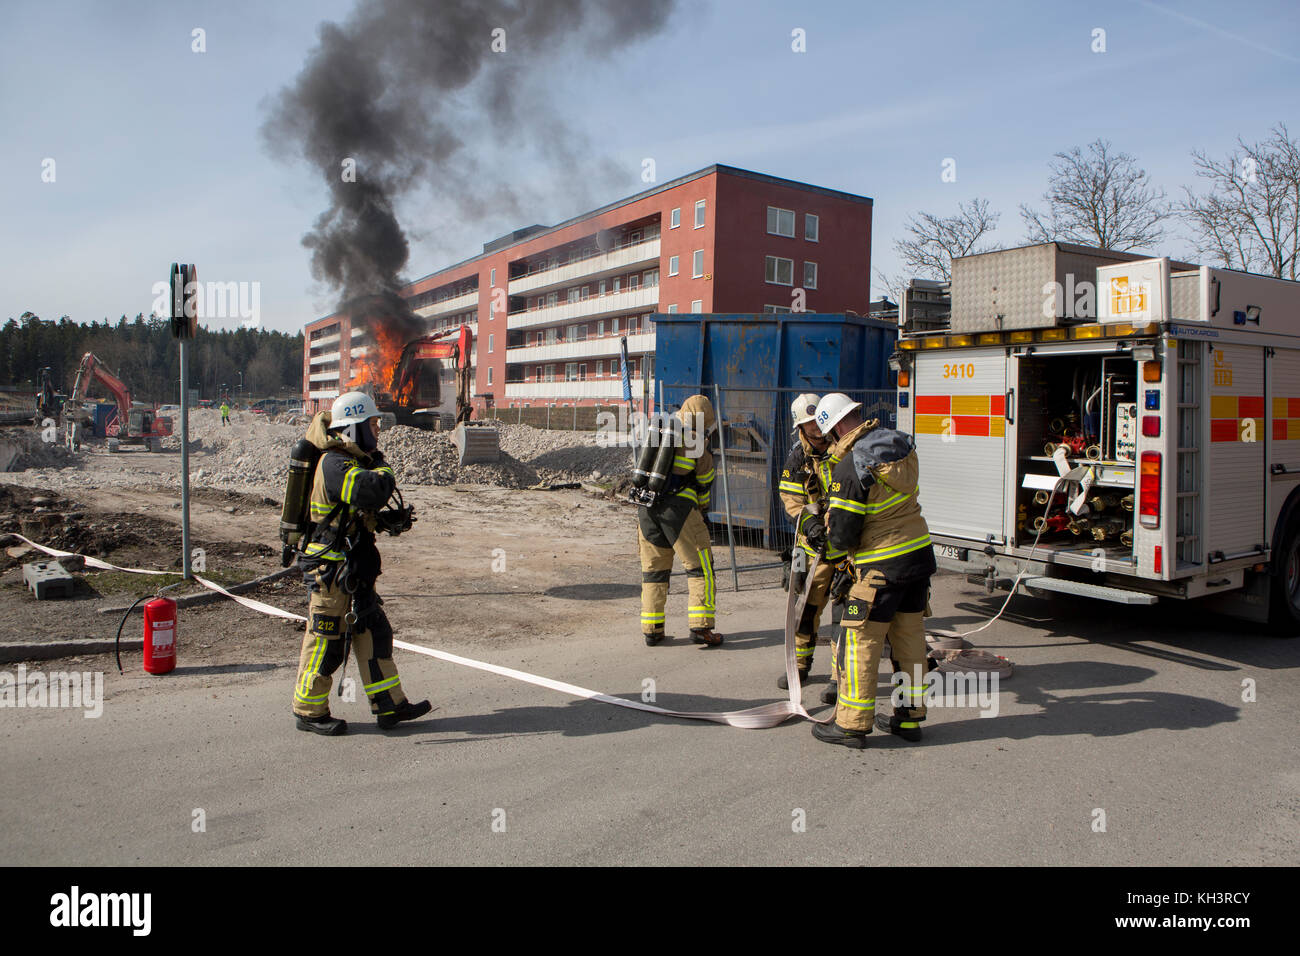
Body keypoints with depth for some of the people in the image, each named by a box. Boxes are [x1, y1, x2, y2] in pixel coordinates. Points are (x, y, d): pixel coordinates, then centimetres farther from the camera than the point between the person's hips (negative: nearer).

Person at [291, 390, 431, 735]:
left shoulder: (350, 462, 14)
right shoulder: (335, 464, -19)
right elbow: (373, 490, -37)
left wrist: (389, 519, 5)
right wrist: (383, 470, -14)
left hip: (353, 570, 10)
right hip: (331, 569, -10)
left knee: (373, 633, 12)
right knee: (326, 640, 1)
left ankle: (390, 706, 19)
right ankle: (309, 712, 17)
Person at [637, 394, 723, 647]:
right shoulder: (697, 443, 0)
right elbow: (705, 482, 8)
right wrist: (703, 509, 25)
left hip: (646, 507, 6)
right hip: (678, 507, -6)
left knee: (654, 569, 13)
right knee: (700, 567, 4)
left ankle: (651, 629, 14)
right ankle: (701, 626, -1)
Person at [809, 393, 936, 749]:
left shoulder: (851, 466, -19)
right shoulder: (900, 443, 4)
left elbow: (841, 534, -15)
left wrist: (832, 530, 6)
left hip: (882, 566, -8)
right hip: (920, 553, 8)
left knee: (860, 640, 2)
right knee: (910, 637, 15)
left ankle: (852, 724, 8)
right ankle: (909, 717, 25)